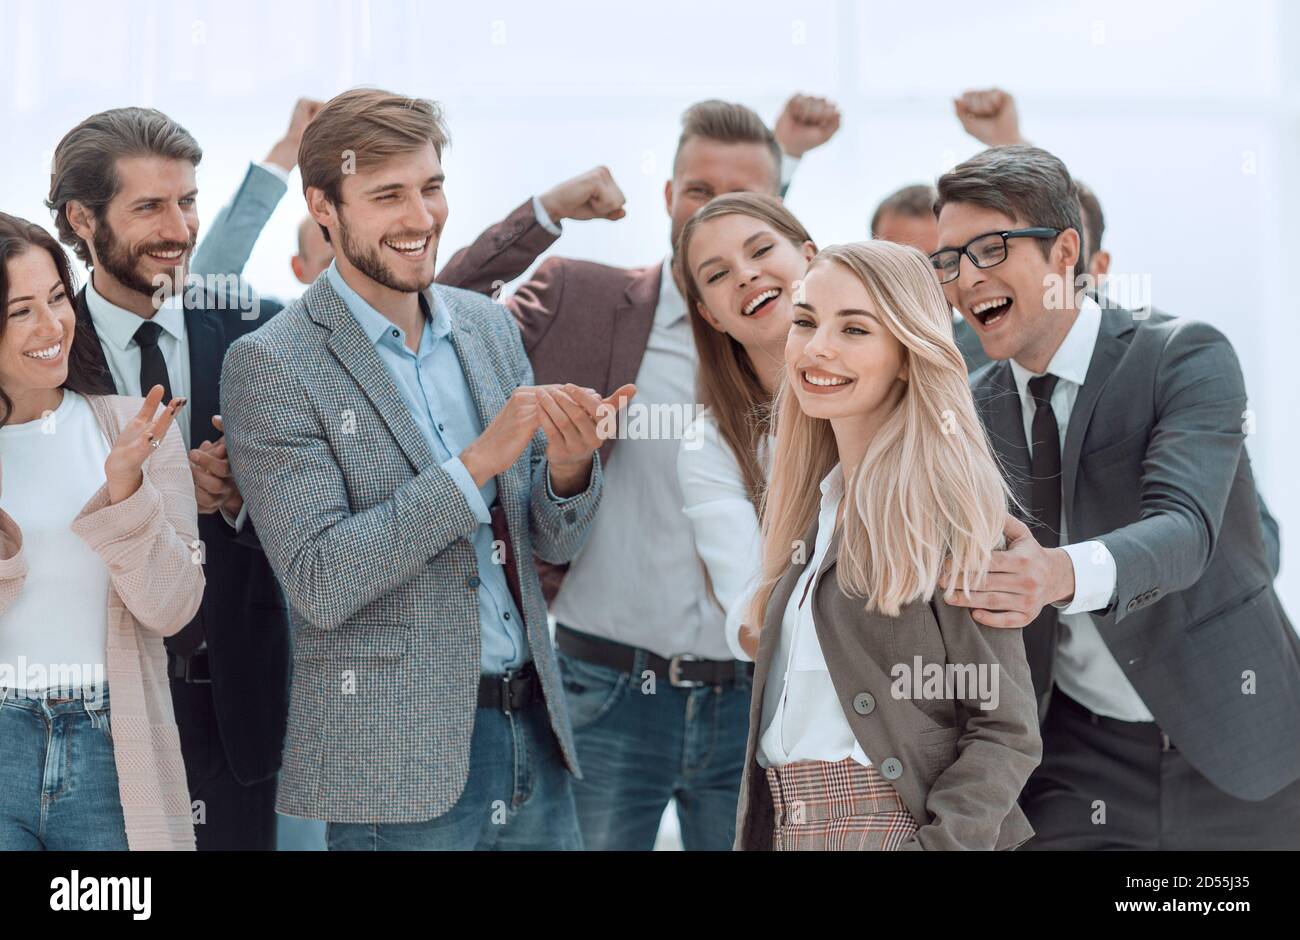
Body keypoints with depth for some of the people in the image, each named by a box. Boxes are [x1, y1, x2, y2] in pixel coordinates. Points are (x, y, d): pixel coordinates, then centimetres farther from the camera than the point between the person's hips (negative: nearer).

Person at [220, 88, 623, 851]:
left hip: (533, 731, 5)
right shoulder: (272, 366, -10)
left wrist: (570, 464, -12)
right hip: (399, 768, -5)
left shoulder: (490, 325, 7)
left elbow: (553, 543, 10)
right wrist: (477, 462, -23)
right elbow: (320, 584, -17)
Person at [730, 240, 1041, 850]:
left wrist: (937, 844, -23)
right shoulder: (818, 497, 11)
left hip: (891, 824, -7)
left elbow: (1005, 729, -14)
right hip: (781, 827, 7)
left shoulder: (946, 497, -10)